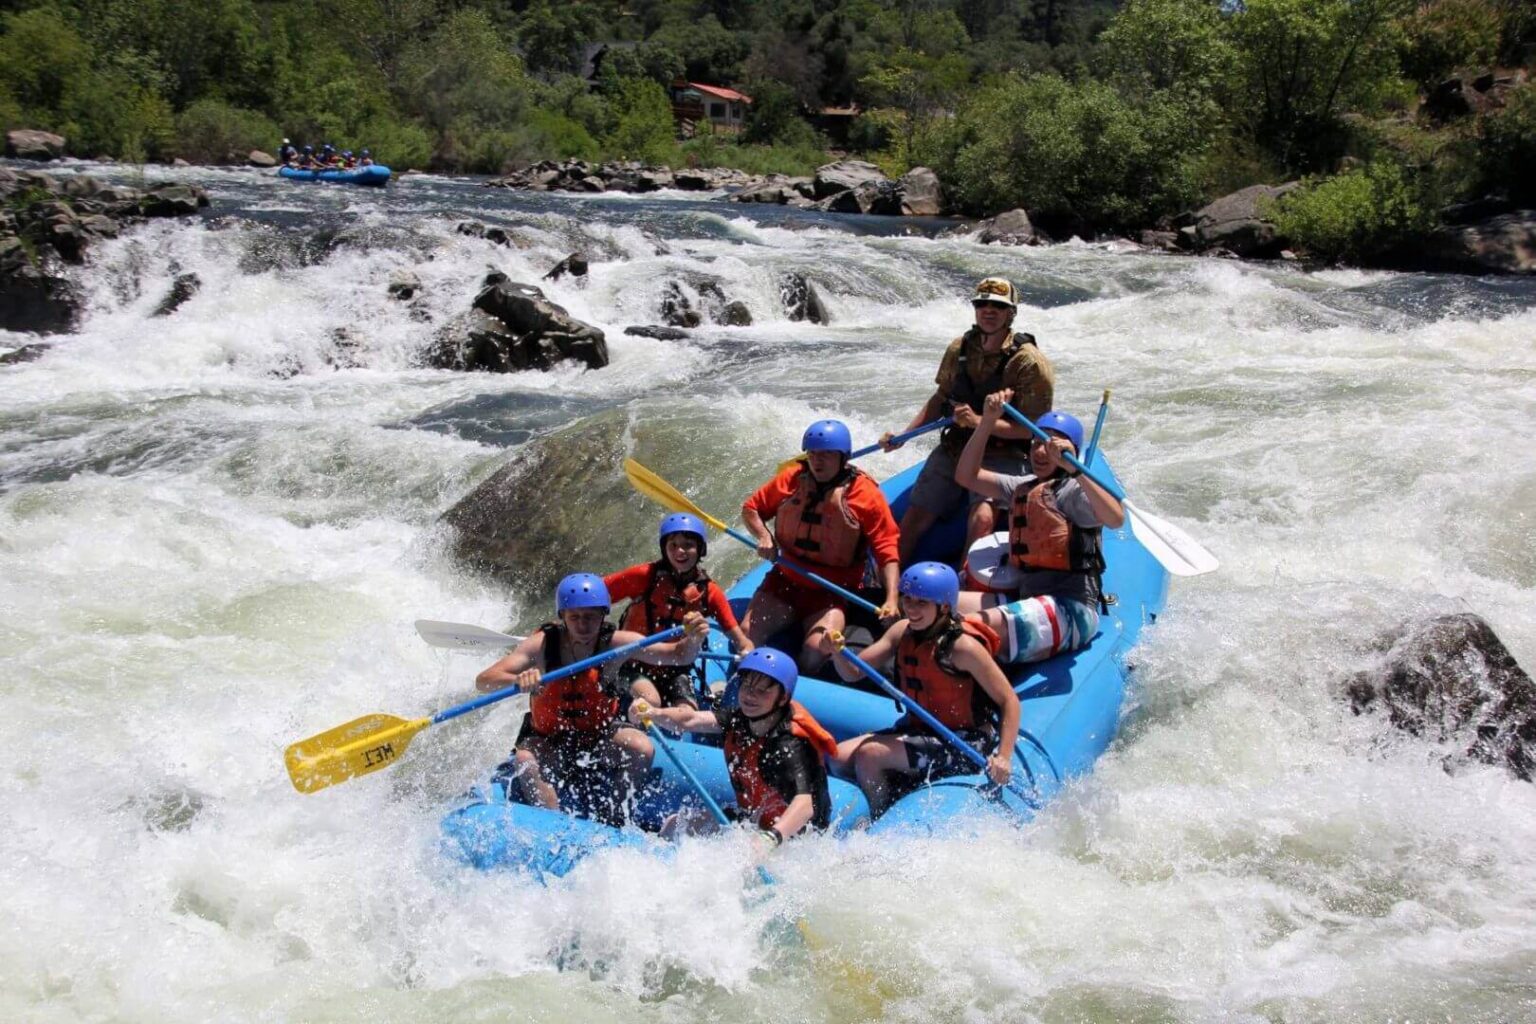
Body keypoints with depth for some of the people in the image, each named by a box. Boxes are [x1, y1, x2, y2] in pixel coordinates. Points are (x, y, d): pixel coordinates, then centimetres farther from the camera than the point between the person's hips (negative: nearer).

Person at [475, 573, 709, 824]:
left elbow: (677, 655, -22)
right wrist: (517, 680, -47)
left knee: (642, 748, -26)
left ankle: (611, 821, -8)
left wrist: (693, 639, -46)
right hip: (548, 740, -1)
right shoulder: (542, 644, -18)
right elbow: (483, 681, -24)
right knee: (525, 763, -32)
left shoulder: (614, 642, -16)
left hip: (600, 733, 1)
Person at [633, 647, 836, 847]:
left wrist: (771, 838, -61)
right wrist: (652, 713, -39)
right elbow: (691, 720, -20)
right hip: (750, 820, 8)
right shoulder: (739, 720, -6)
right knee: (677, 826, 13)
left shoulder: (791, 746, -30)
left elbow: (804, 804, -43)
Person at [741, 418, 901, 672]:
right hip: (784, 583, 3)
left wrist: (891, 600, -25)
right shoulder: (791, 479, 0)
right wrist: (764, 537, -8)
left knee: (815, 654, -26)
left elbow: (887, 551, -12)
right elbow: (751, 508, 13)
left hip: (831, 594, -3)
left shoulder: (865, 494, -9)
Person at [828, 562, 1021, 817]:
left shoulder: (963, 647, -21)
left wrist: (1003, 757, -30)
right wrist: (838, 652, -22)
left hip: (965, 744, -8)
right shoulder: (902, 632, 0)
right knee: (841, 757, 0)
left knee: (870, 755, -21)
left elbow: (1009, 701, -20)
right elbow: (853, 672, 1)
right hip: (918, 731, 8)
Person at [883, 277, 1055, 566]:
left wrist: (978, 421, -25)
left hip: (1003, 457, -5)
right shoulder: (959, 349, 4)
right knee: (913, 520, -4)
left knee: (982, 519, -32)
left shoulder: (1030, 362, -12)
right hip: (952, 450, 5)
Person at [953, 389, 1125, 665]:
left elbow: (1116, 518, -25)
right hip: (1028, 599, 8)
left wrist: (1074, 469, -32)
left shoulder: (1072, 490, -6)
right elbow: (967, 475, 20)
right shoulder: (1023, 488, 20)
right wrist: (987, 422, 9)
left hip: (1071, 611, -8)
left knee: (984, 623, -32)